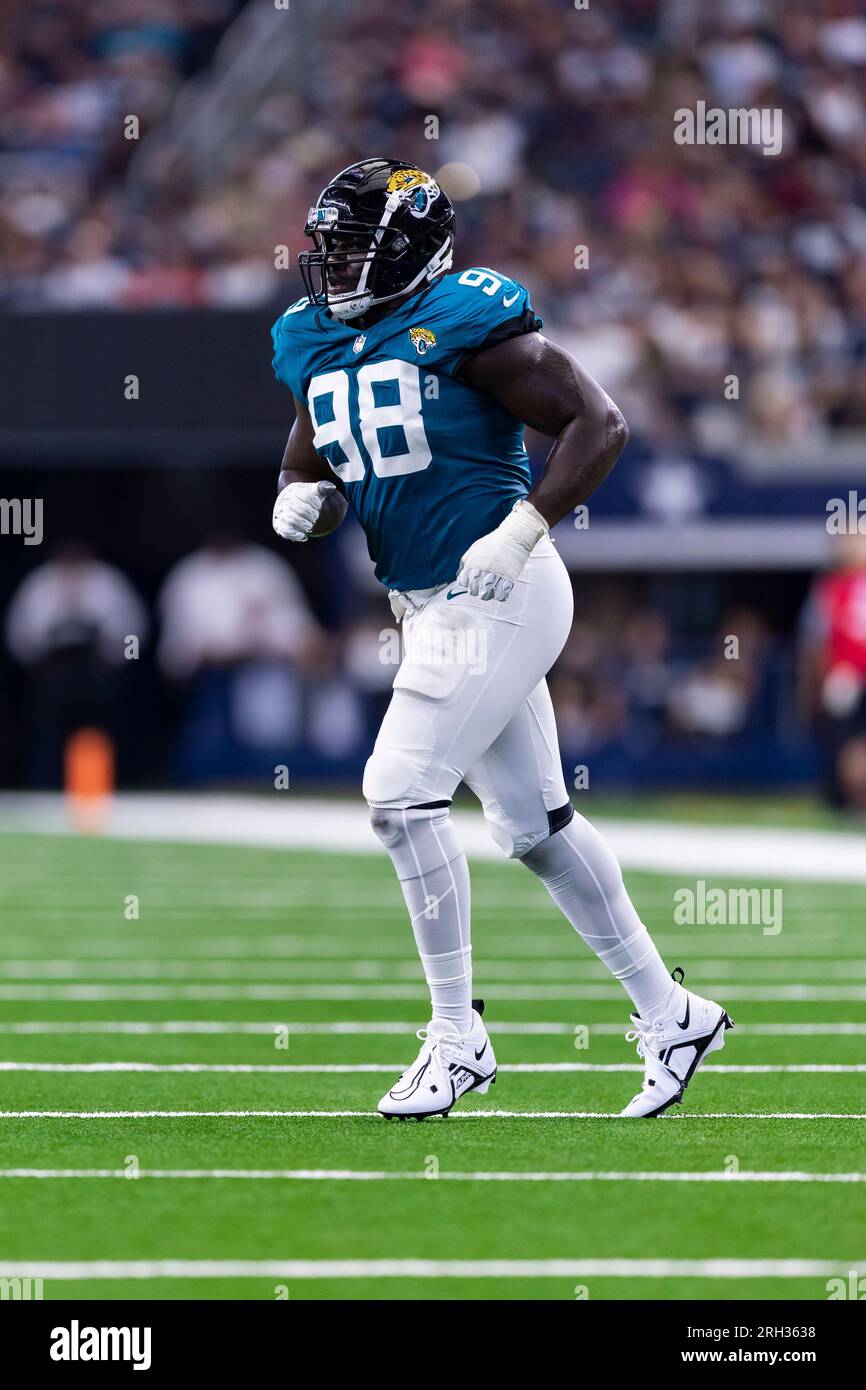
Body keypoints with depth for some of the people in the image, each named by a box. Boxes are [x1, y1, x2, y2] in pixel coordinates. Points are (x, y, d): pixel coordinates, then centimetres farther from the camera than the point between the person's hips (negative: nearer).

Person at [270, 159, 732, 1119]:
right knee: (531, 822, 12)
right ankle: (668, 1012, 22)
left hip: (497, 599, -8)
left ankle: (457, 1037, -3)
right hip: (430, 608, 8)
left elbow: (599, 426, -16)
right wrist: (300, 502, -5)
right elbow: (307, 467, 19)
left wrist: (520, 535, -23)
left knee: (400, 793, -13)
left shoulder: (466, 324, -15)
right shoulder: (322, 347, 9)